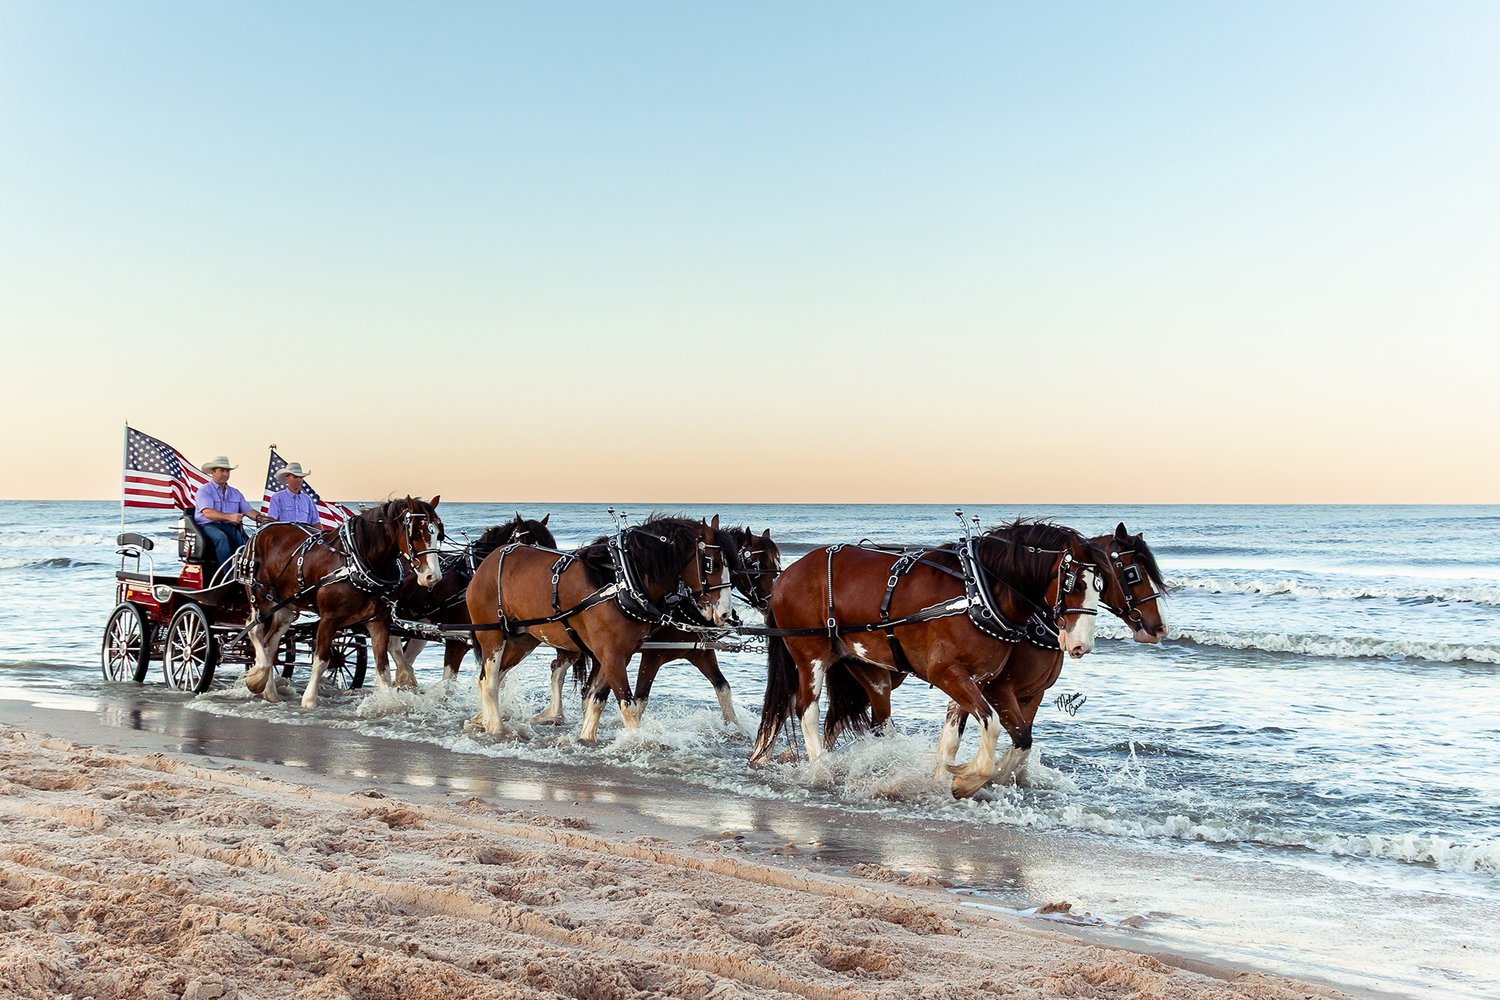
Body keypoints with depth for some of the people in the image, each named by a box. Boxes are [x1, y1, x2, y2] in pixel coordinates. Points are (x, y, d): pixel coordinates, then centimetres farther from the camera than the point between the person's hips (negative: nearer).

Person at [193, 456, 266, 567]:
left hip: (230, 527, 5)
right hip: (208, 526, -5)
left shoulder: (235, 493, 24)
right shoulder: (204, 490, 4)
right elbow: (207, 513, -13)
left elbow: (248, 511, 14)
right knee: (222, 538, -37)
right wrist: (229, 517, -30)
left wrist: (260, 517, -10)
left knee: (244, 541, -27)